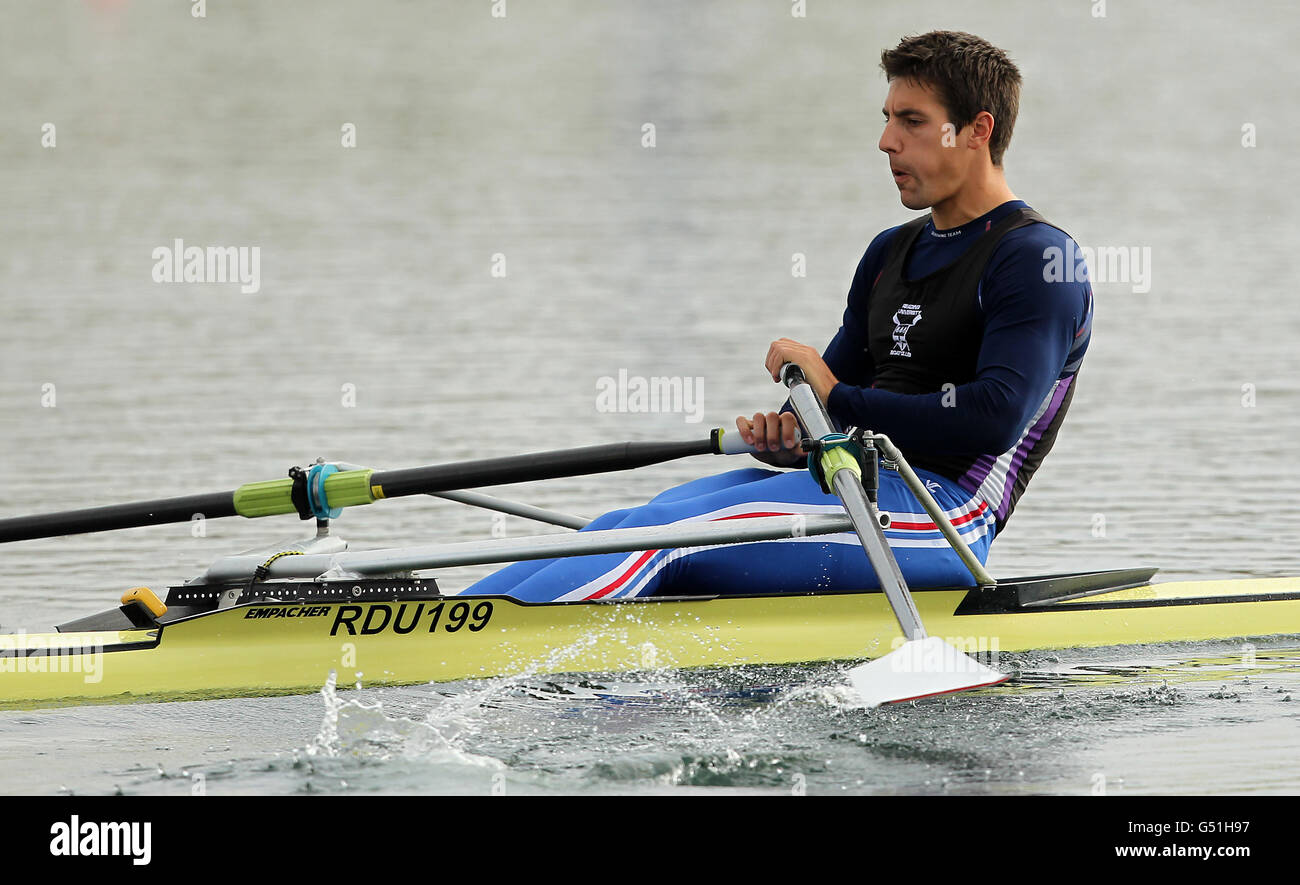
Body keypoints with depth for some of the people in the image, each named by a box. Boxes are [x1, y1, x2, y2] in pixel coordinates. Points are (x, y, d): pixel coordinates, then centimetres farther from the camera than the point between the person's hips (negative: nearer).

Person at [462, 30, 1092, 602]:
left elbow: (996, 416, -19)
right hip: (858, 483, 8)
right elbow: (824, 396, 20)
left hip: (945, 511, -8)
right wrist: (788, 434, -4)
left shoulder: (1038, 258, -5)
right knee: (631, 528, -13)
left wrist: (839, 401, -12)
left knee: (662, 535, -24)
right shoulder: (891, 254, 23)